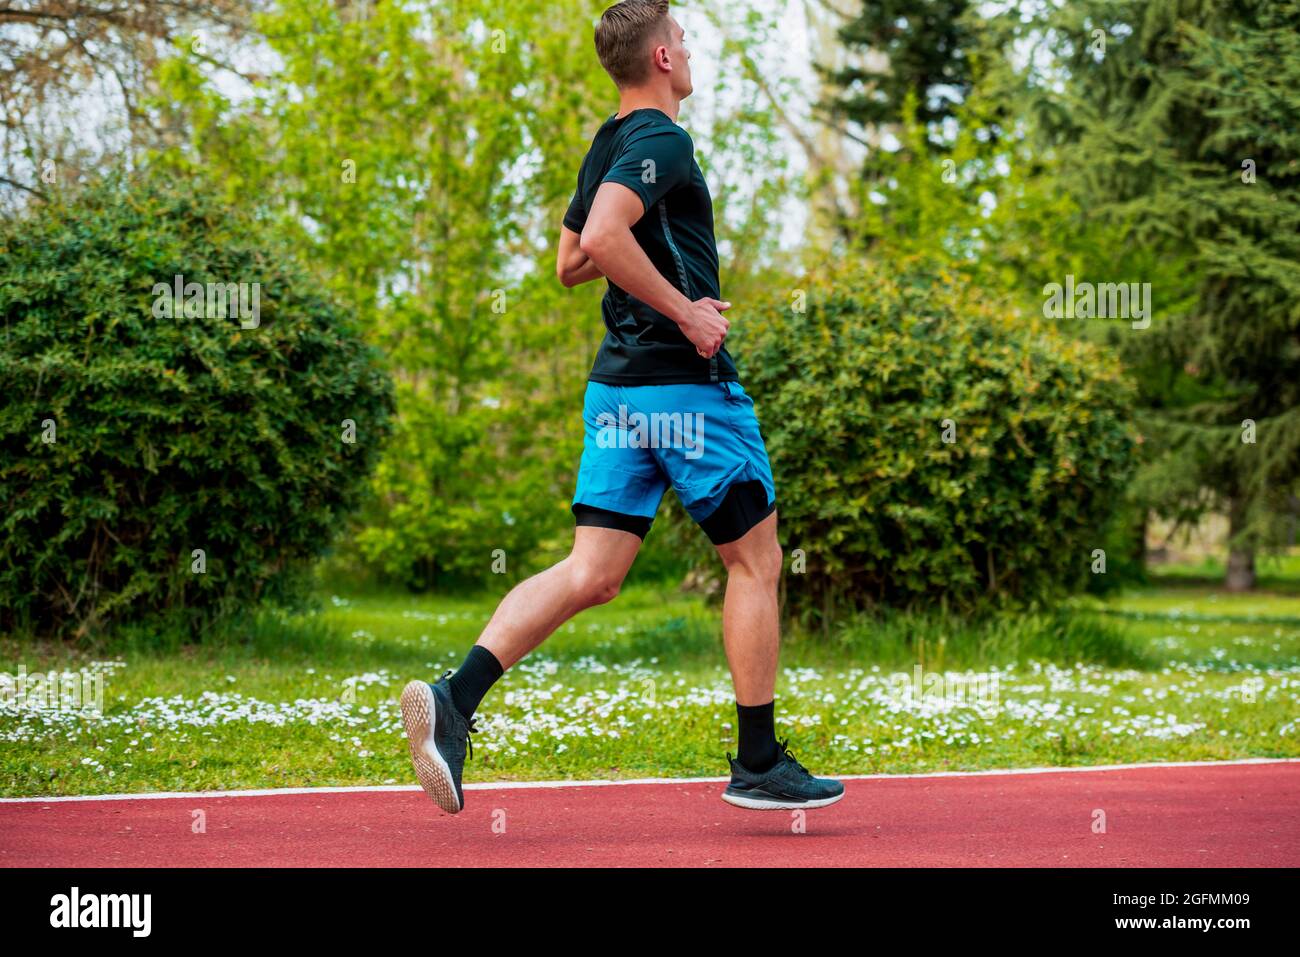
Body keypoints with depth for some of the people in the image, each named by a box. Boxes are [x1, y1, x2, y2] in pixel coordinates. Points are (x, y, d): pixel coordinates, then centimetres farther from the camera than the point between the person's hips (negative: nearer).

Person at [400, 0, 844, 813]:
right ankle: (759, 765, 10)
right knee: (755, 561, 5)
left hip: (618, 384, 8)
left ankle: (455, 697, -14)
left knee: (591, 574, 2)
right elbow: (602, 238, -27)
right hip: (688, 386, -8)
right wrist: (685, 310, -20)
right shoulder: (662, 141, -12)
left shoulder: (606, 149, 16)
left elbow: (570, 262, 26)